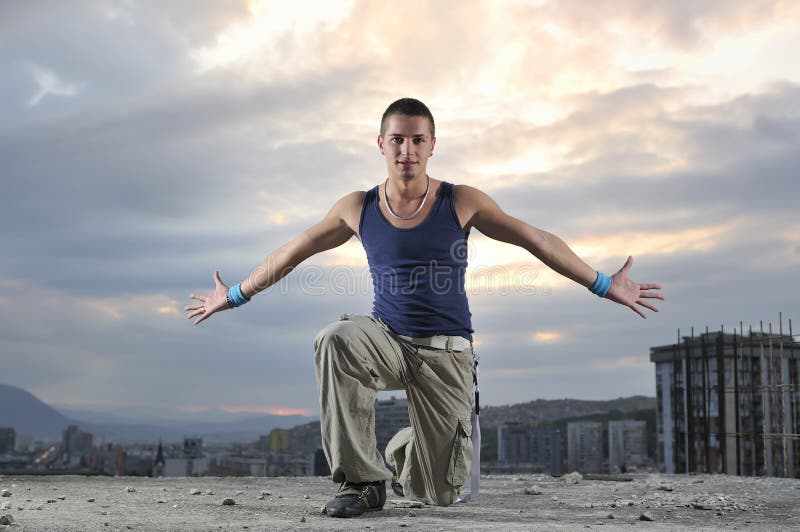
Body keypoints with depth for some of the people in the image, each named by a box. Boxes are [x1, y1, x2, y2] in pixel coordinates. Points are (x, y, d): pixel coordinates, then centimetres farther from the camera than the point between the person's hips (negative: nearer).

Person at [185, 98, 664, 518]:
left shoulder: (462, 202, -3)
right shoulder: (358, 208, 1)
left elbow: (538, 241, 2)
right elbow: (293, 253, 13)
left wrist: (605, 286, 1)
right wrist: (235, 296, 18)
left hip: (446, 351, -1)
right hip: (388, 341, 1)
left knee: (439, 494, -4)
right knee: (337, 340, -36)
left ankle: (404, 453, 37)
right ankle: (362, 479, -23)